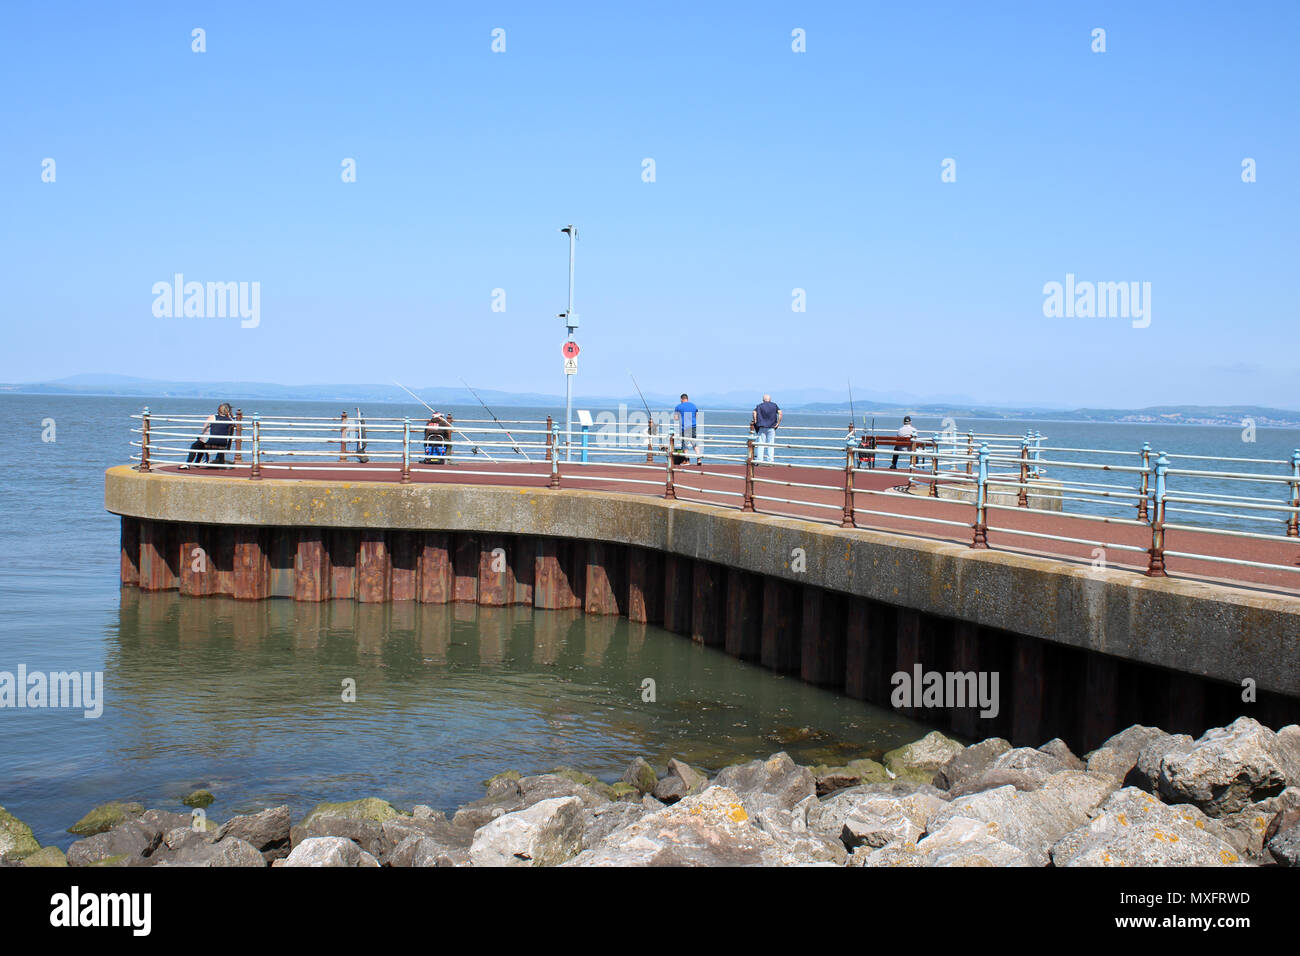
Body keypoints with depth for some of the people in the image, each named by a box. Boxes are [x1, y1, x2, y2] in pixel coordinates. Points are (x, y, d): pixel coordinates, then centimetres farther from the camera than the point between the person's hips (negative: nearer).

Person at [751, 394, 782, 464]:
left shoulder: (759, 405, 6)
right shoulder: (774, 405, 8)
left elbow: (754, 412, -10)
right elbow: (780, 413, -5)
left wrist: (755, 422, -4)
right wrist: (778, 423, -2)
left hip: (762, 427, 0)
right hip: (771, 427, 0)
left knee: (761, 444, 2)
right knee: (771, 444, 3)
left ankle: (759, 459, -2)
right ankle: (771, 460, 0)